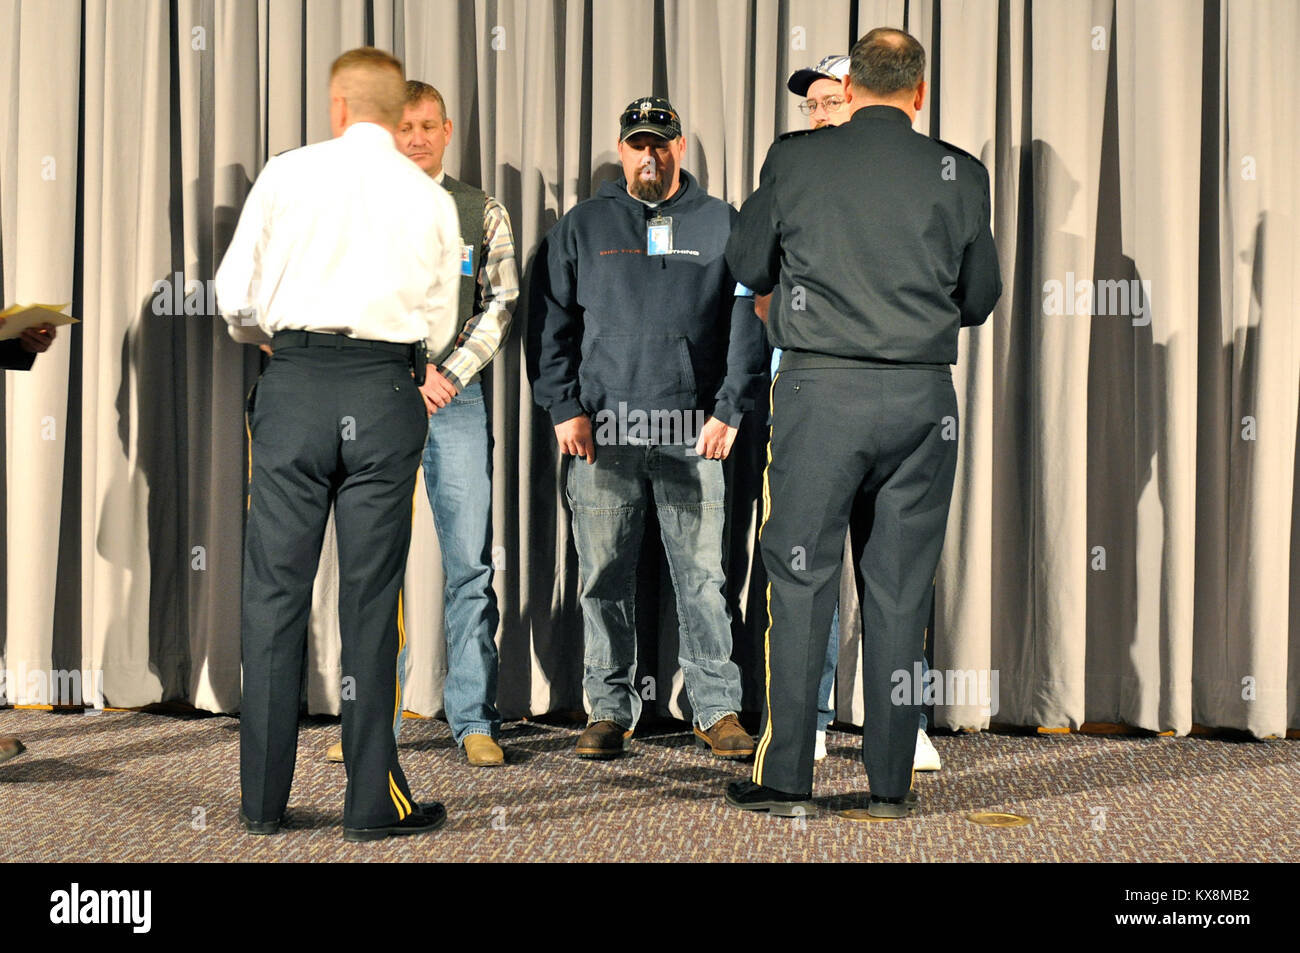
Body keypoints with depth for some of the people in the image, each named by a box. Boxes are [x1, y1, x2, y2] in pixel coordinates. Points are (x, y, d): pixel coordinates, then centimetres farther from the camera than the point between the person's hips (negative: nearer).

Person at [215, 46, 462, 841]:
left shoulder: (286, 174, 4)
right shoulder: (433, 200, 7)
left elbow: (236, 297, 5)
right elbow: (439, 322, 10)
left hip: (296, 384, 0)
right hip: (386, 390, 0)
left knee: (276, 587, 5)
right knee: (371, 596, 4)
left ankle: (264, 798, 10)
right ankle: (373, 799, 7)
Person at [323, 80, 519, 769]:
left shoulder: (482, 213, 11)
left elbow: (500, 305, 5)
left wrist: (448, 375, -8)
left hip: (457, 400, 0)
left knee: (469, 565, -2)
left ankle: (475, 721, 3)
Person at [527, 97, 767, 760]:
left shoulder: (721, 226, 10)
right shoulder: (582, 227, 12)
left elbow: (747, 323, 7)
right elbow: (550, 324, 9)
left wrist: (729, 410, -3)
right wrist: (564, 408, -2)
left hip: (695, 432, -1)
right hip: (602, 430, 1)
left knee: (703, 574, -1)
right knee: (605, 578, 3)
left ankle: (717, 709, 6)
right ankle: (610, 710, 12)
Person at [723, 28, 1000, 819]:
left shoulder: (794, 159, -1)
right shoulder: (959, 173, 0)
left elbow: (748, 268, 10)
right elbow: (981, 296, 9)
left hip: (819, 392, -1)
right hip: (921, 397, 1)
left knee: (799, 581, 5)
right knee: (901, 590, 8)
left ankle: (787, 779, 7)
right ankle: (892, 783, 13)